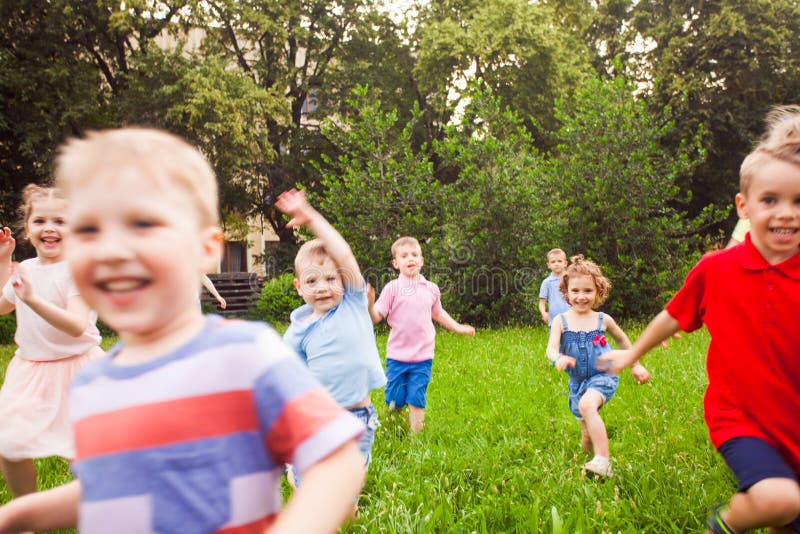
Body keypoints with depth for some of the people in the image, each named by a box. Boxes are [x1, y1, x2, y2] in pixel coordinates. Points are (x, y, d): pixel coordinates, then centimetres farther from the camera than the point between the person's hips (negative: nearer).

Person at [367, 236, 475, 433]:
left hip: (422, 357, 2)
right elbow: (376, 317, -10)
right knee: (395, 401, 5)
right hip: (397, 356, -2)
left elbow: (438, 314, 24)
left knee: (417, 401, 3)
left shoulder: (431, 289, 6)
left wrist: (458, 327, 25)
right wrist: (370, 305, -30)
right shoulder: (392, 288, -5)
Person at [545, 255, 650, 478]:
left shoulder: (603, 320, -5)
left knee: (587, 405, -35)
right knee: (587, 442, 15)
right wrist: (558, 358, -42)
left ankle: (603, 462, -31)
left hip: (603, 376, -3)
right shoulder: (561, 321, -7)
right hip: (577, 382, 3)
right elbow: (551, 348, -19)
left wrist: (635, 365, 18)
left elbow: (622, 339, 14)